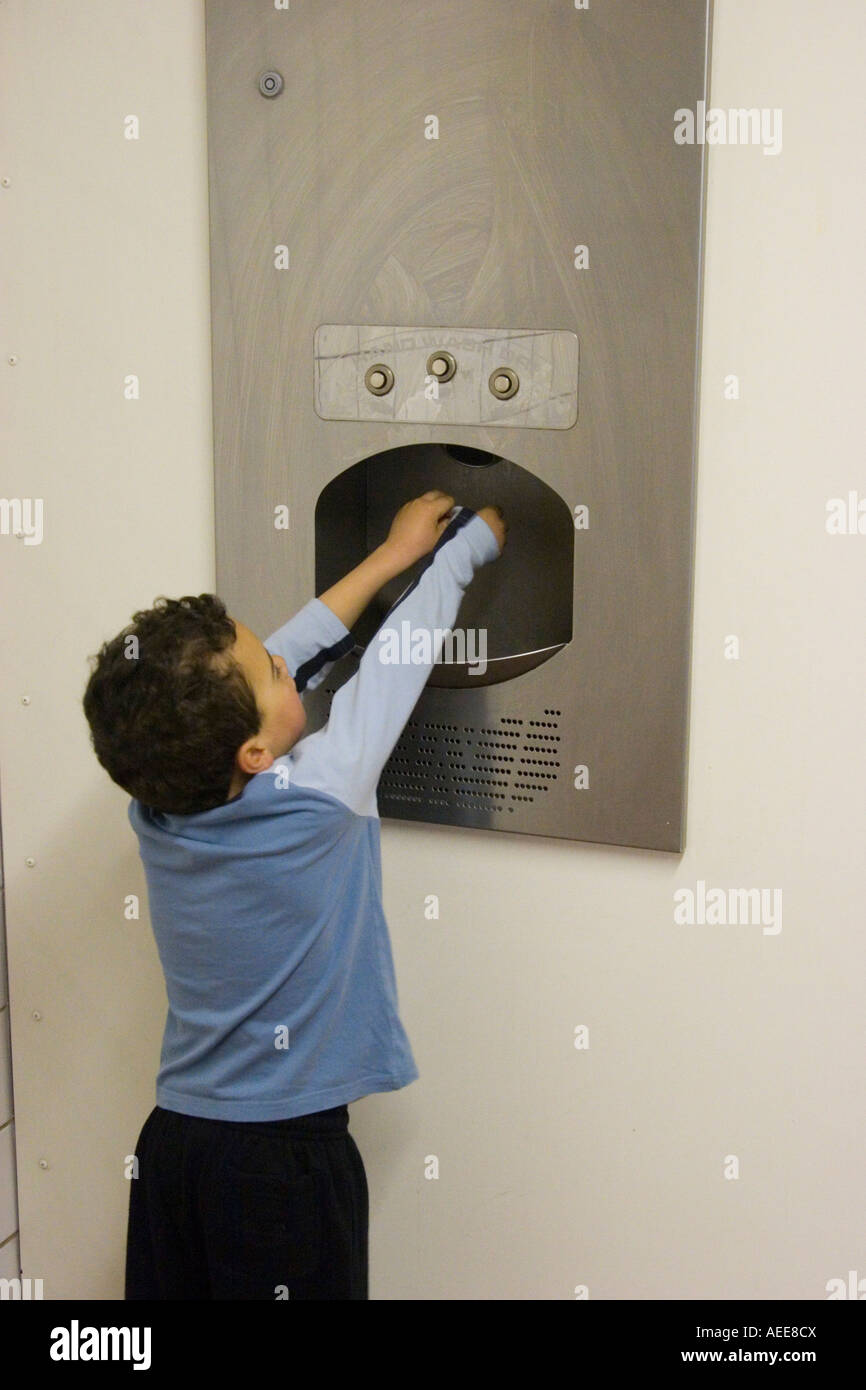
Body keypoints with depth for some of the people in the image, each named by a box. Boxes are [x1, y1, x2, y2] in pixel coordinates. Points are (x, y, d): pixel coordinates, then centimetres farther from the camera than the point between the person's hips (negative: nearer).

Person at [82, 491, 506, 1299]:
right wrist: (466, 546, 7)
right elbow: (396, 662, -9)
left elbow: (296, 649, 3)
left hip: (171, 1141, 6)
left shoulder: (156, 799, -8)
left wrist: (392, 556, 12)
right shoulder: (314, 802, -24)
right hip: (284, 1159, -6)